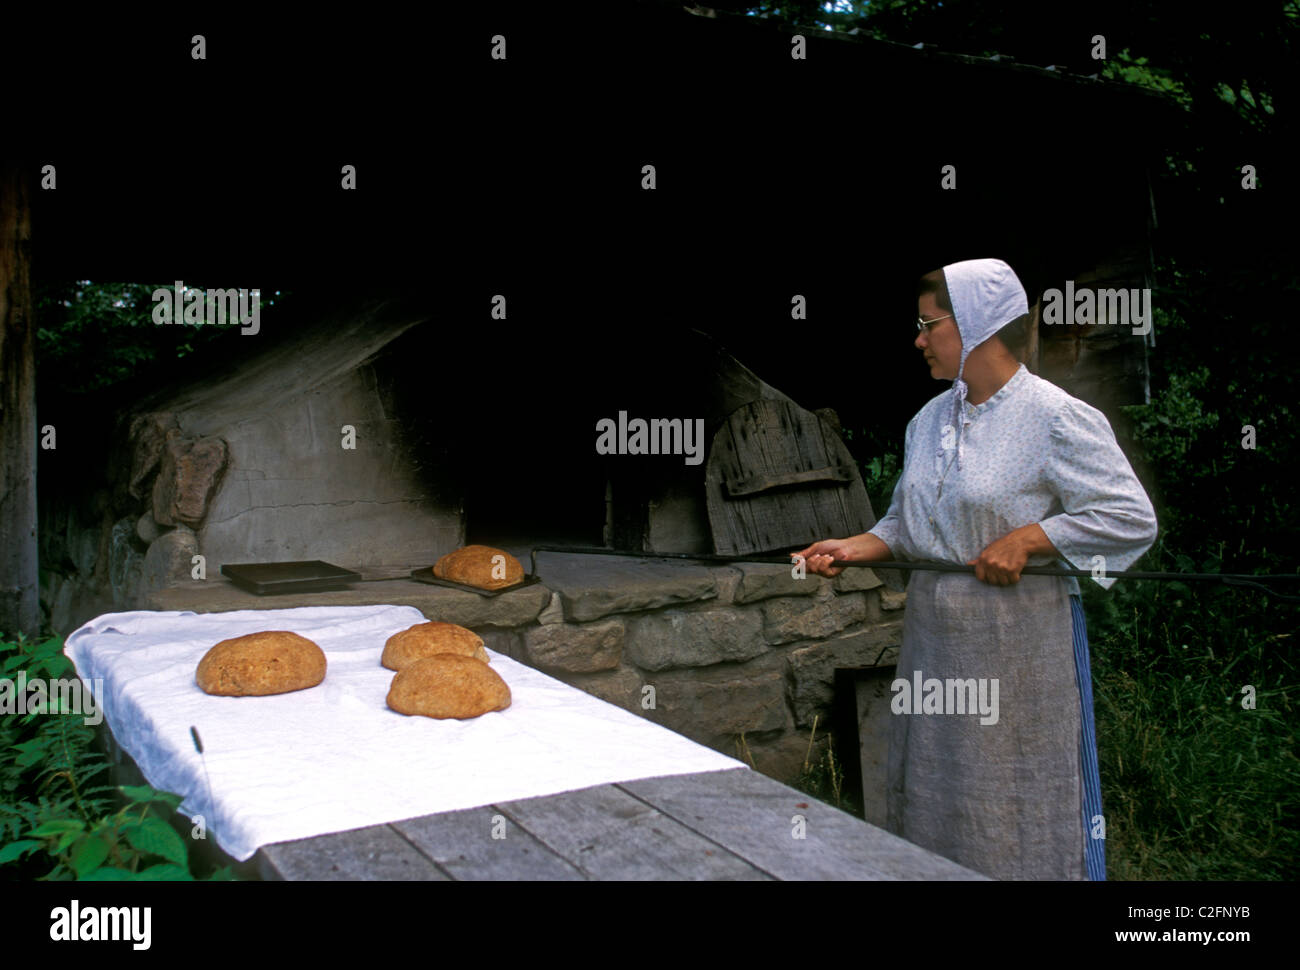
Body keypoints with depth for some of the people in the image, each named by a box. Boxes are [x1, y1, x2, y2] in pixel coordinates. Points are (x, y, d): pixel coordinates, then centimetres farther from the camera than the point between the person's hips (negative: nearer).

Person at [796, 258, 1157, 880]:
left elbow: (1133, 518, -12)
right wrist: (850, 549, 0)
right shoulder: (928, 421, 10)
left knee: (1024, 803, 2)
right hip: (934, 636, 7)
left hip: (1022, 638, -6)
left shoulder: (1057, 417, -10)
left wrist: (1025, 538, -18)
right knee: (935, 791, 13)